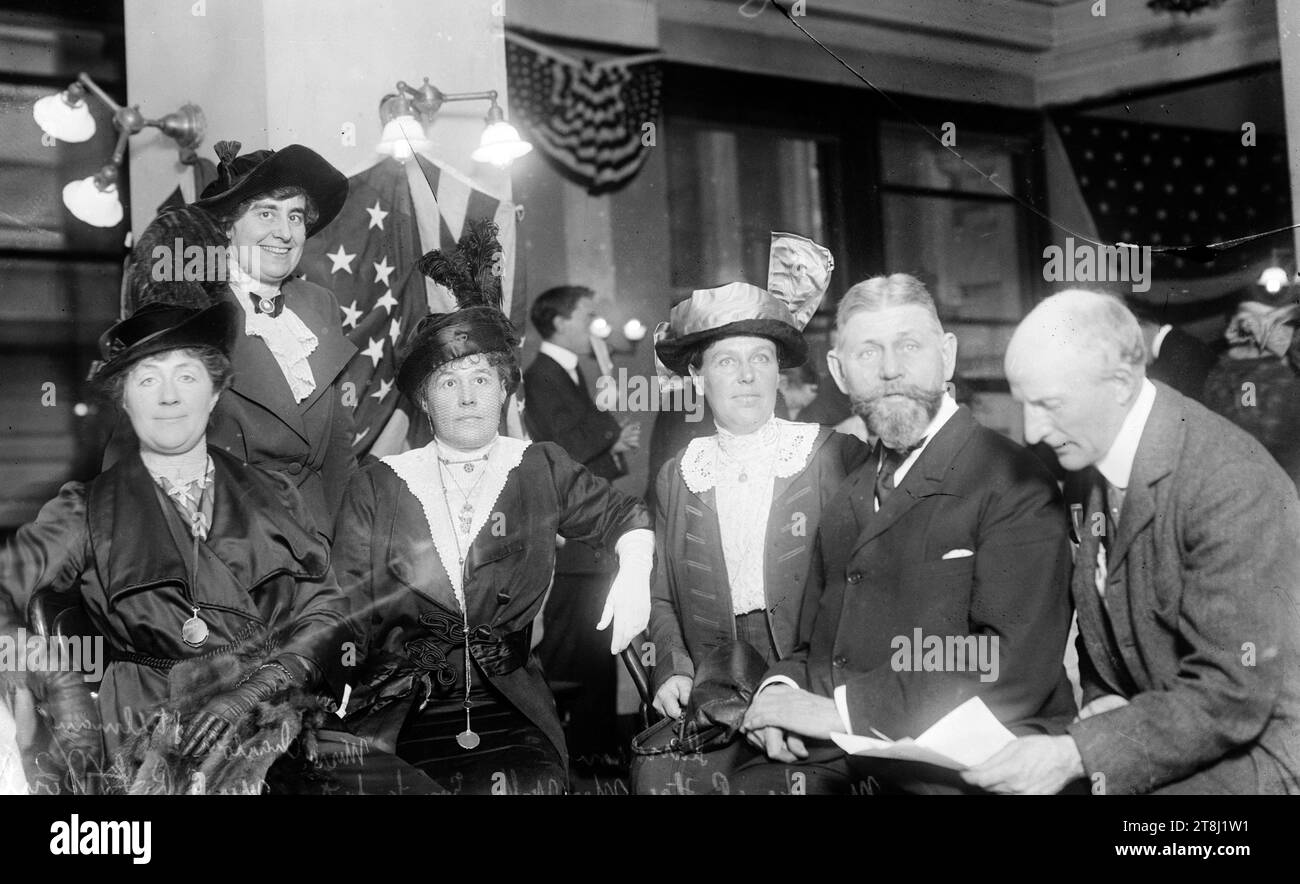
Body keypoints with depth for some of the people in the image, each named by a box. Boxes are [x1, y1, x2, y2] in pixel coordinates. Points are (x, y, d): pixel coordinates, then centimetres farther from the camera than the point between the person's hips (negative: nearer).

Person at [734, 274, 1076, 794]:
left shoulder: (1014, 487, -6)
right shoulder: (847, 502, 18)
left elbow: (1013, 668, -16)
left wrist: (845, 708, -17)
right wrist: (782, 691, 0)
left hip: (962, 767, -5)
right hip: (834, 761, 5)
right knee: (745, 784, -23)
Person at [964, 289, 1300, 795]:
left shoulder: (1234, 490, -23)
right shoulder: (1087, 460, 2)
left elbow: (1231, 695, -23)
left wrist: (1073, 755, -26)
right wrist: (1102, 701, -5)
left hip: (1252, 749, -7)